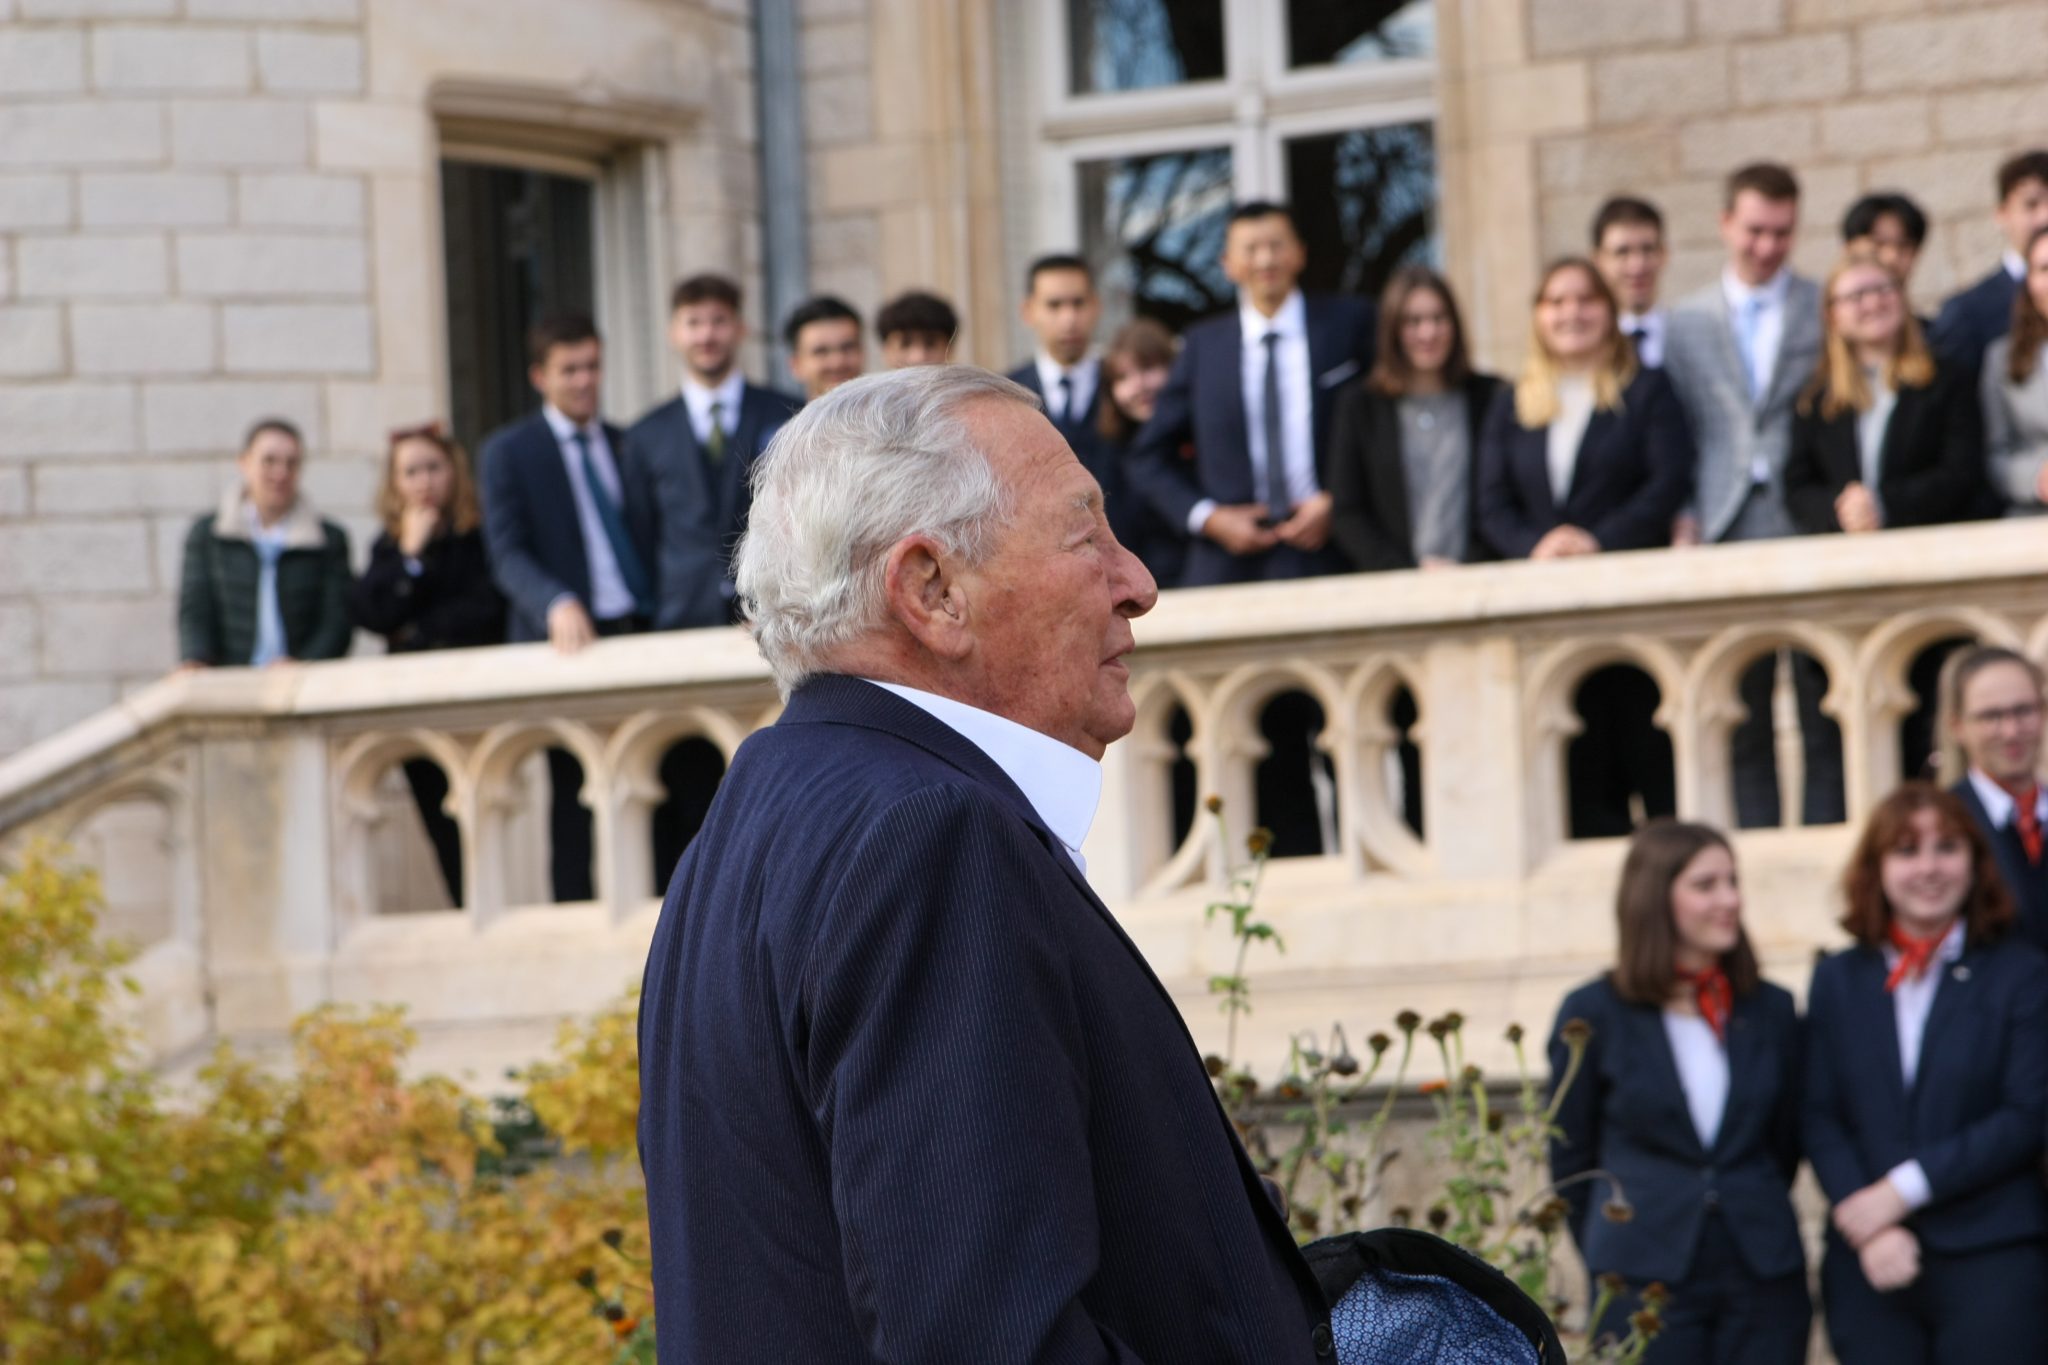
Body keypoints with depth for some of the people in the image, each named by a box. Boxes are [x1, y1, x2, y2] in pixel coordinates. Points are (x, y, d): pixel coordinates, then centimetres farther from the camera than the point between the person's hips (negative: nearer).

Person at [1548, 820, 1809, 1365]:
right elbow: (1571, 1160, 5)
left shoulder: (1771, 1010, 7)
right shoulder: (1594, 1014, -2)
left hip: (1763, 1280, 3)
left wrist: (1755, 1225, 13)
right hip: (1645, 1280, -3)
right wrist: (1611, 1262, 9)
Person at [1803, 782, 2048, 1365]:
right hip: (1871, 1266, 2)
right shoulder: (1838, 980, 12)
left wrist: (1903, 1189, -10)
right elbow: (1821, 1120, 7)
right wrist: (1868, 1227, -9)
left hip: (1991, 1262, -2)